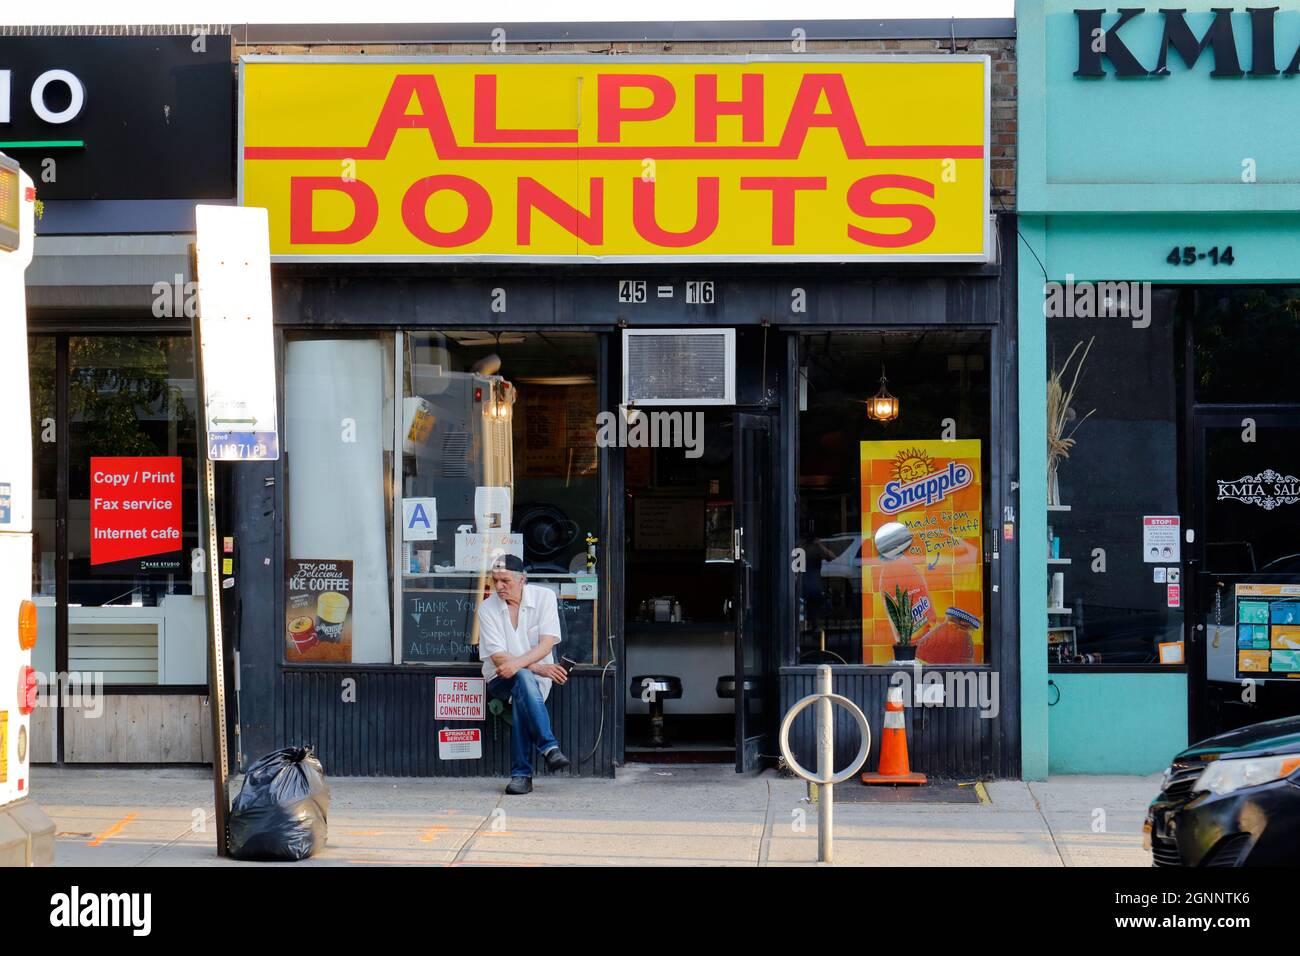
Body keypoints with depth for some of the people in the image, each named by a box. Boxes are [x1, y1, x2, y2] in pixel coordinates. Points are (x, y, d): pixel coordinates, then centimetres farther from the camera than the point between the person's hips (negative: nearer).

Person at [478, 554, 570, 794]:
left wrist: (517, 663, -29)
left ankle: (522, 774, -33)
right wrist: (538, 668, -24)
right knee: (525, 679, -36)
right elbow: (498, 657, -11)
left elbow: (546, 644, -13)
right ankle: (550, 747, -45)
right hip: (501, 681, -1)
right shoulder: (487, 609, -4)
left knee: (522, 701, -35)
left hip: (535, 678, 1)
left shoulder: (544, 597, -4)